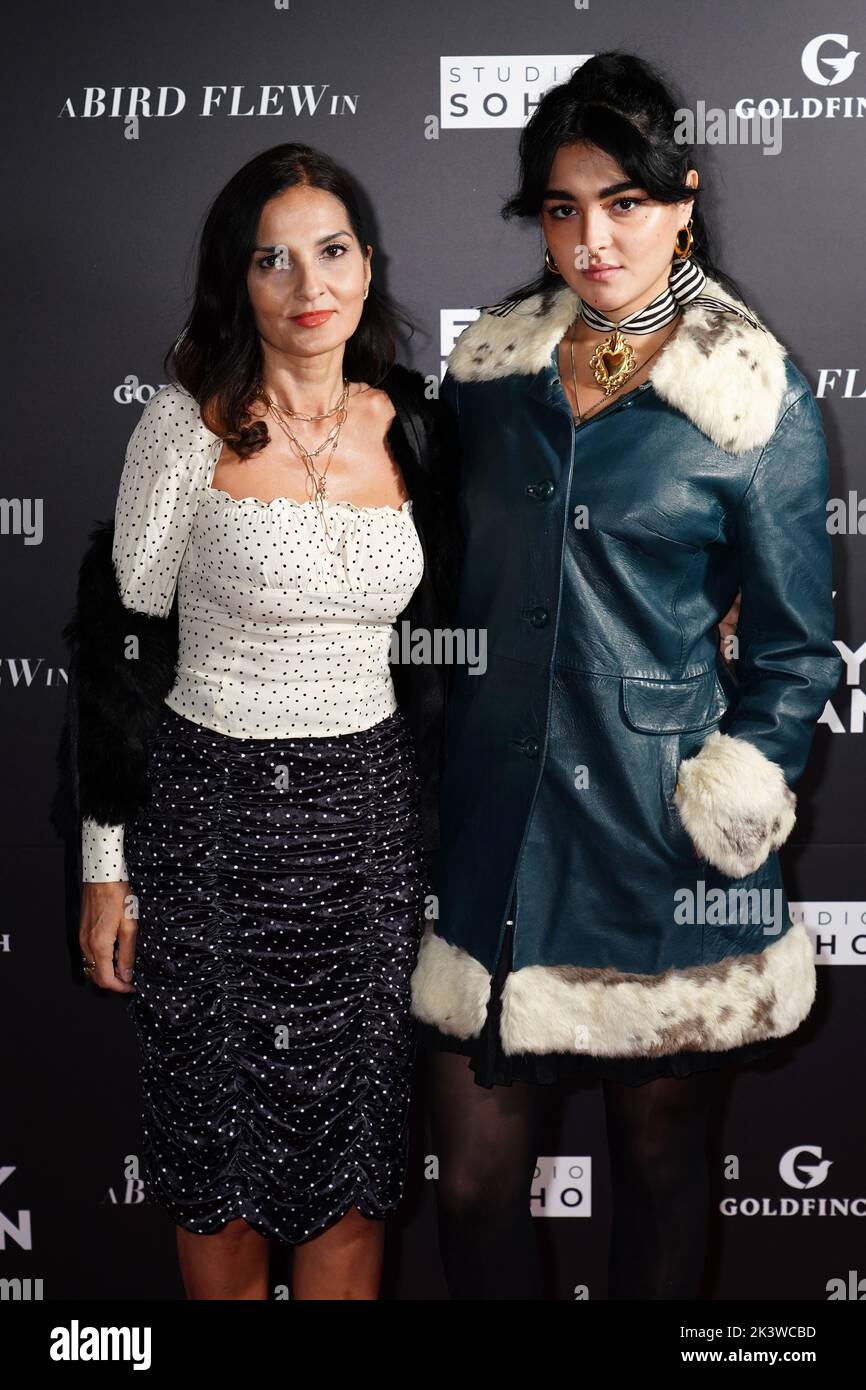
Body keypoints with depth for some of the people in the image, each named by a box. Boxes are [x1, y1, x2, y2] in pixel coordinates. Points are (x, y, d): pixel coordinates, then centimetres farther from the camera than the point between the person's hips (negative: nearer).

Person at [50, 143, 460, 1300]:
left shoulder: (413, 430, 3)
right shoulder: (191, 426, -7)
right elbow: (121, 641, -5)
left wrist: (432, 836, 9)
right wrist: (106, 864, -5)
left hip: (368, 813, 3)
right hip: (212, 812, -2)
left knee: (354, 1147, 10)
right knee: (222, 1138, 10)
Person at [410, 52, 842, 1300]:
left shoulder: (757, 399, -5)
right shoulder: (489, 367, 5)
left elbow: (793, 648, 1)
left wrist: (729, 817, -6)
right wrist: (426, 778, 13)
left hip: (657, 837, -3)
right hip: (496, 823, 3)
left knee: (658, 1164, 14)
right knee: (472, 1182, 9)